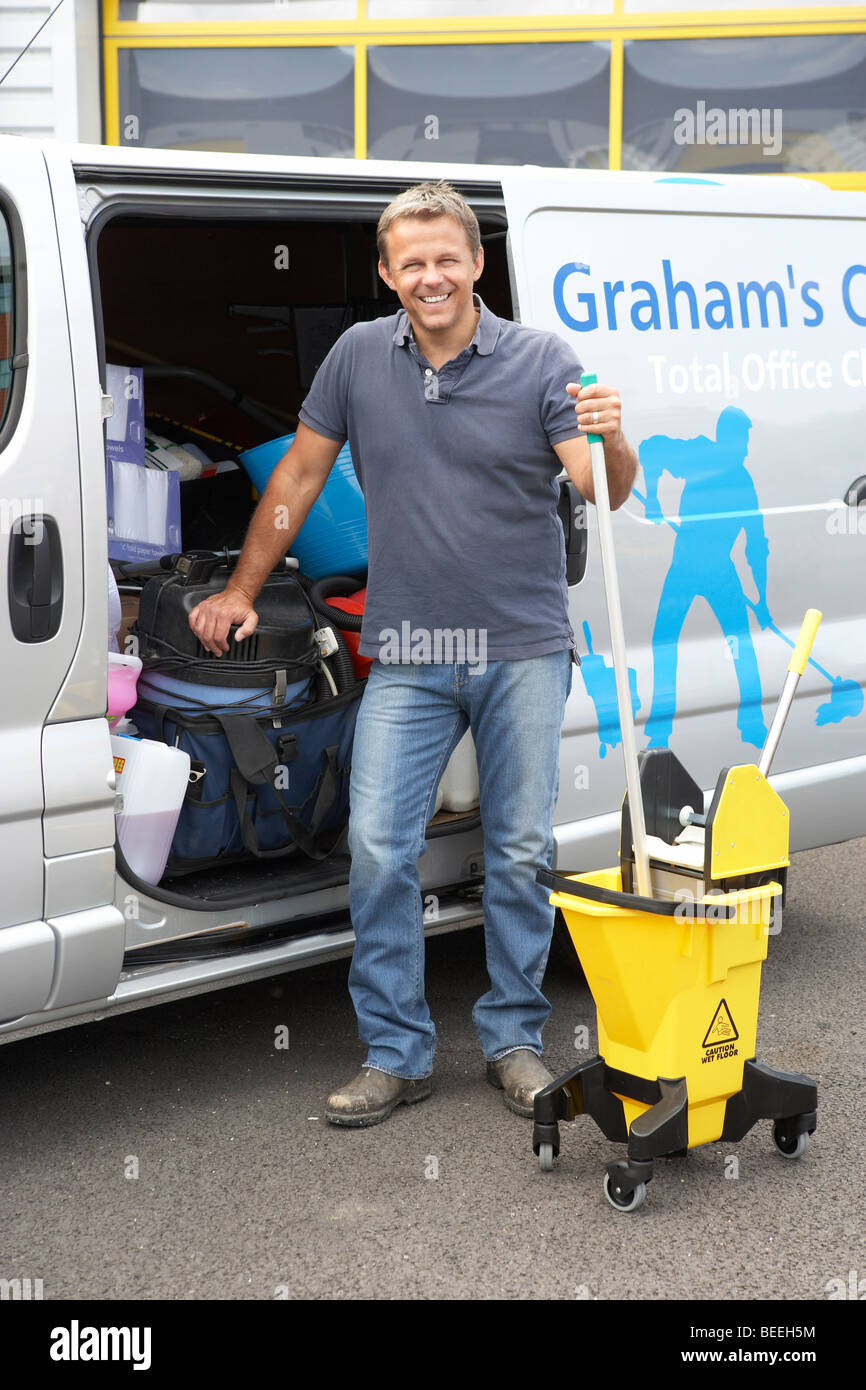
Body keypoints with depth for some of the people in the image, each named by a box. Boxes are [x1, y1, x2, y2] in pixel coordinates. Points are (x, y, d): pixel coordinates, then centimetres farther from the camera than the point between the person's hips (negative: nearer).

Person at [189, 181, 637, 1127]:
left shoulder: (539, 362, -4)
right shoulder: (359, 357, 3)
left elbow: (606, 494, -11)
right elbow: (299, 475, 12)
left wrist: (611, 442, -34)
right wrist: (241, 590, 14)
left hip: (523, 648, -1)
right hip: (407, 655, 2)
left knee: (522, 853, 5)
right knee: (377, 847, -4)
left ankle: (513, 1041, 21)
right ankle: (395, 1055, 8)